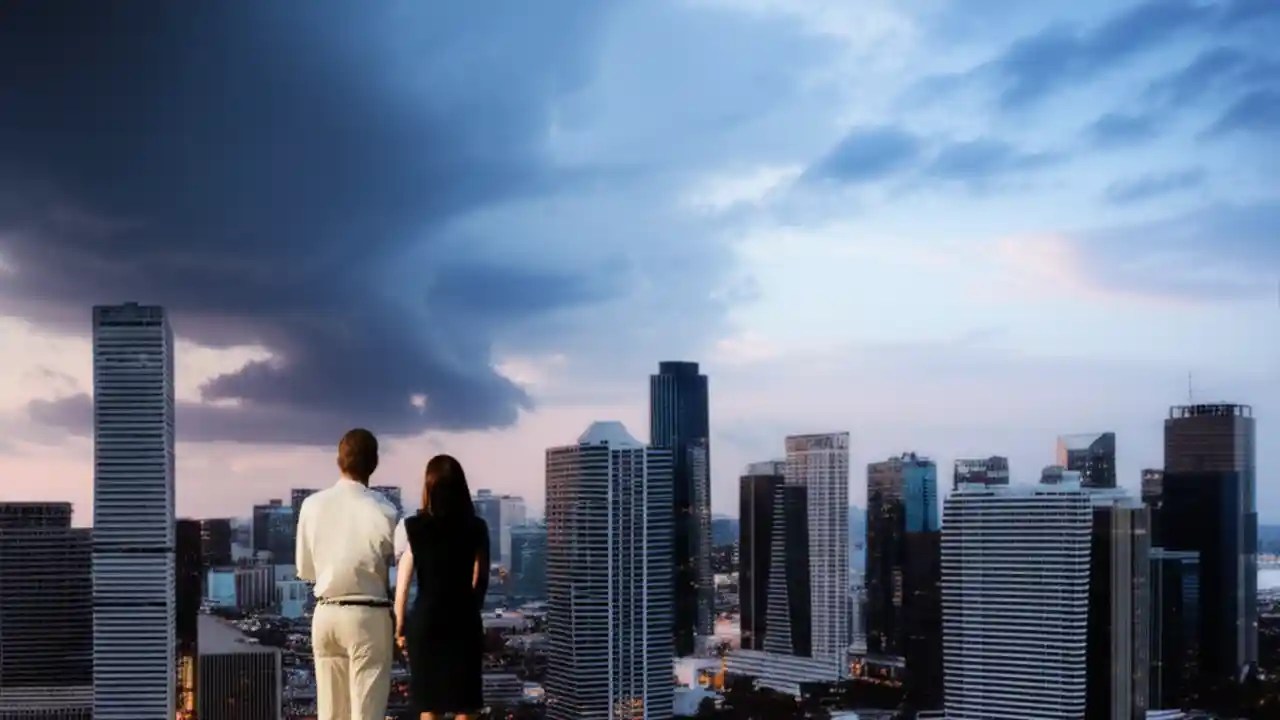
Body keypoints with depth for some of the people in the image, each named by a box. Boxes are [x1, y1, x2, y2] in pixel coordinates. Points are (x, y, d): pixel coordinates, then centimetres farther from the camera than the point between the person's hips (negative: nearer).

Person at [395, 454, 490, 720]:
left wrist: (400, 626, 6)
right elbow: (481, 581, 4)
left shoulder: (413, 527, -5)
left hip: (425, 620, 0)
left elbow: (403, 583, -3)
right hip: (464, 621, 0)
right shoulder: (476, 528, -1)